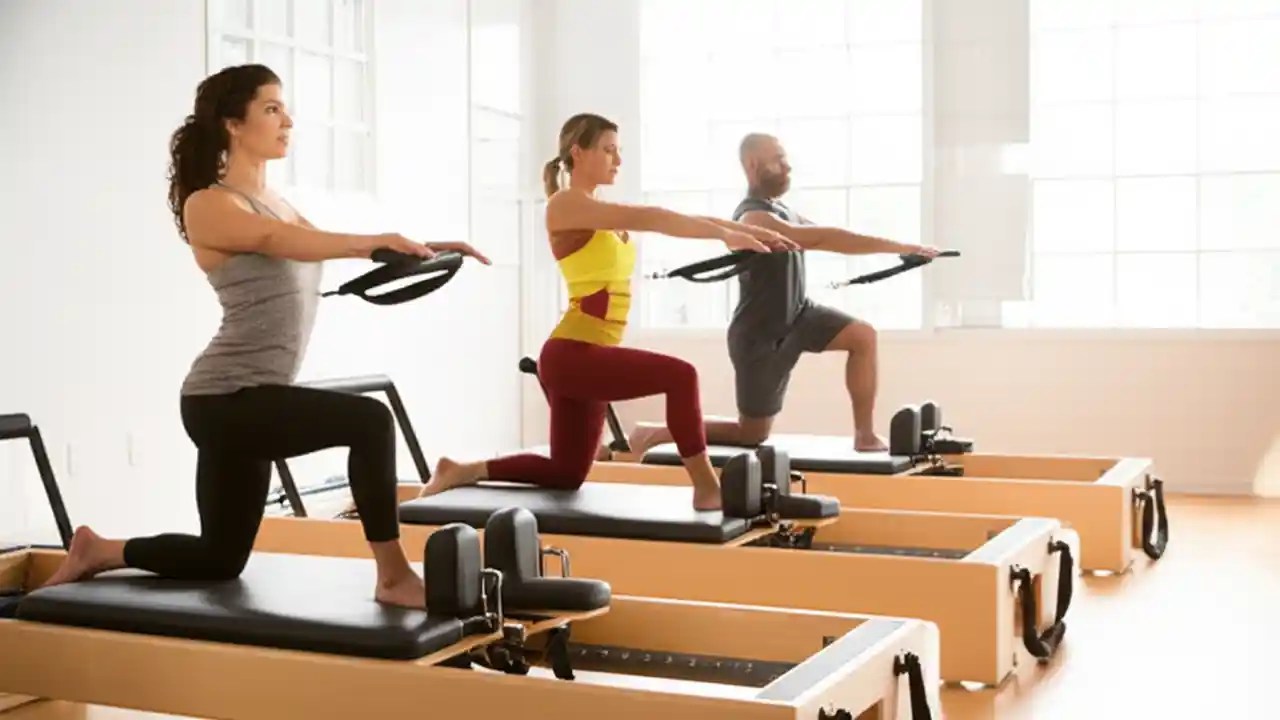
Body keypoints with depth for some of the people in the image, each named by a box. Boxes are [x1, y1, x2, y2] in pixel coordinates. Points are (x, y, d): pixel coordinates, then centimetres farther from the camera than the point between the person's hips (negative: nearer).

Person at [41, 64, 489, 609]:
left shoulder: (274, 200, 17)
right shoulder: (207, 205, -10)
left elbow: (318, 246, 6)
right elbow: (282, 241, -27)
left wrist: (410, 250, -8)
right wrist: (378, 240, -40)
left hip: (251, 401, 9)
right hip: (226, 400, -9)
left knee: (219, 561, 18)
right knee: (369, 422, -28)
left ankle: (98, 551, 36)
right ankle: (394, 578, -18)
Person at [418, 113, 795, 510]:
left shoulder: (606, 213, 17)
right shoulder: (566, 204, -8)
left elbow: (663, 220, 11)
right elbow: (649, 219, -19)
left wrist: (749, 230, 3)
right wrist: (725, 234, -20)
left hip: (584, 356, 10)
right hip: (571, 354, -10)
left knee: (566, 474, 15)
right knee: (680, 376, -23)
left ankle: (462, 471, 22)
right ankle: (707, 488, -15)